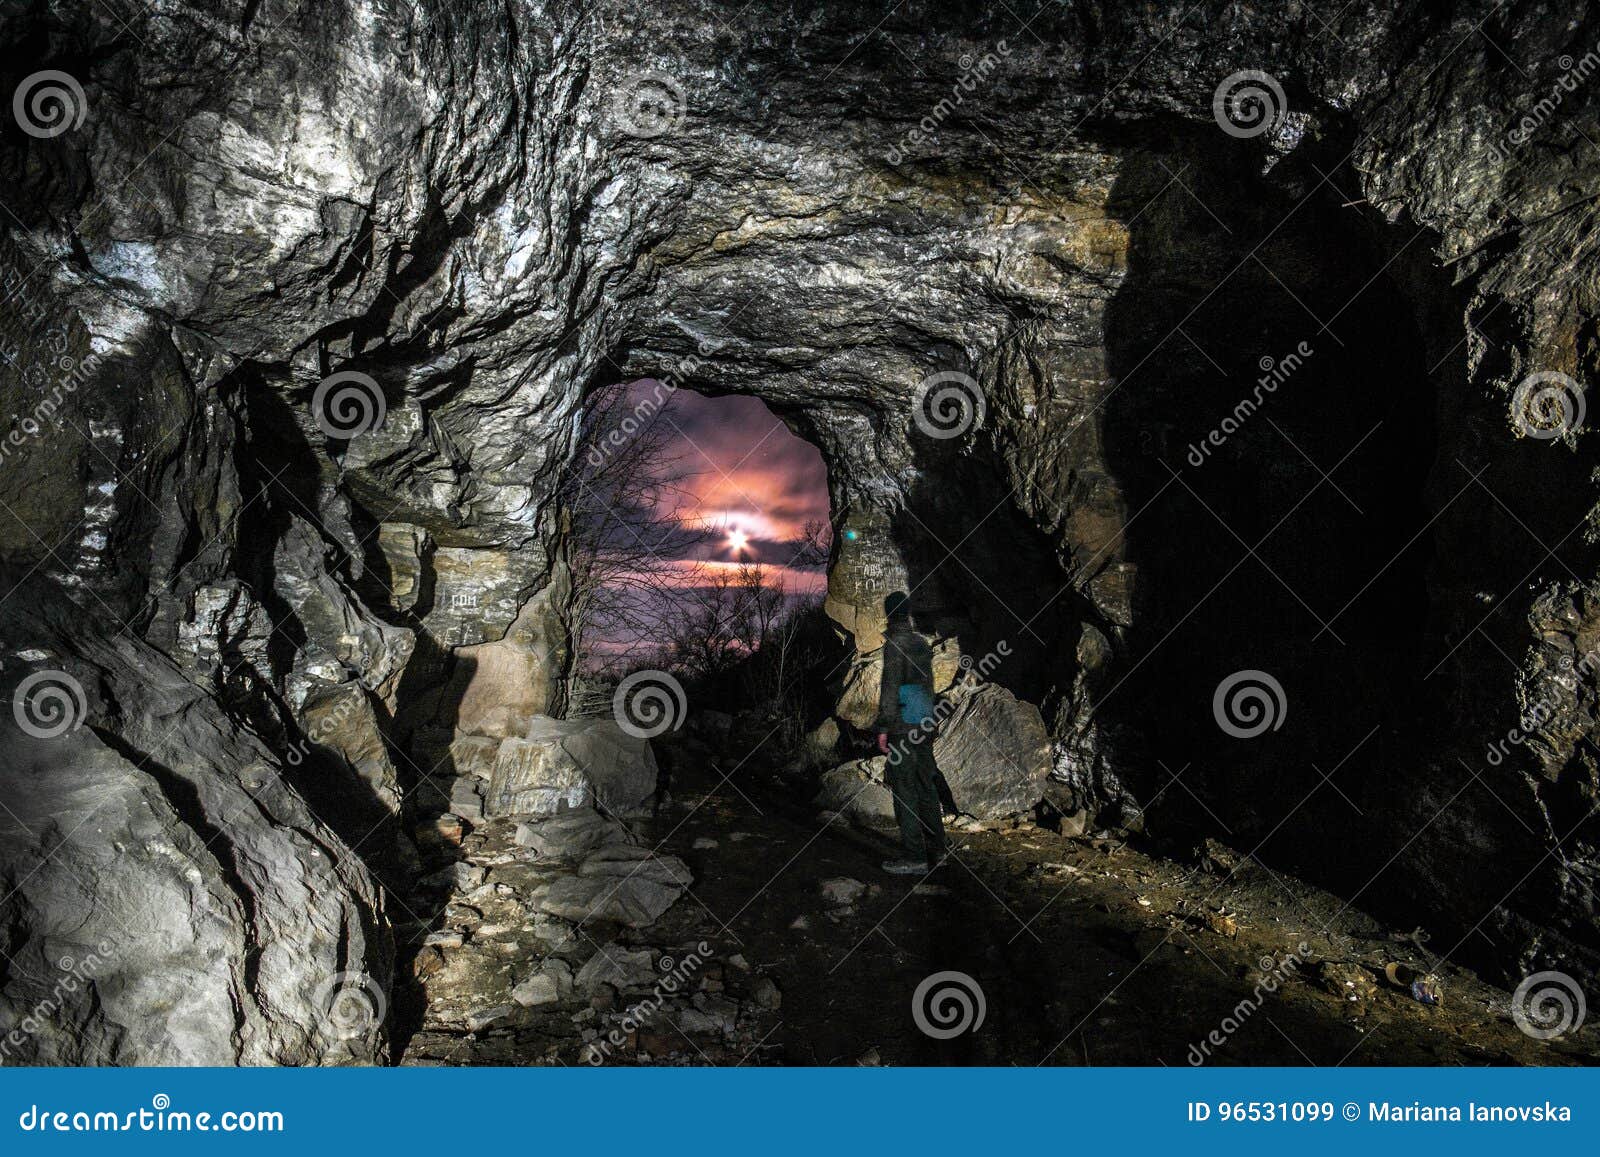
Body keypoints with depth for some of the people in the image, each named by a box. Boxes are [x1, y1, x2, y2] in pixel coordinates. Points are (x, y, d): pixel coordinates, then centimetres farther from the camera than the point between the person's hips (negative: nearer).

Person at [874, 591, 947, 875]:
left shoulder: (895, 644, -11)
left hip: (902, 726, -8)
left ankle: (914, 857, -6)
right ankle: (935, 851, 17)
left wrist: (883, 728, -15)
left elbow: (890, 688, -16)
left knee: (904, 789, -6)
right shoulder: (922, 643, 13)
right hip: (924, 724, 8)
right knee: (926, 785, 12)